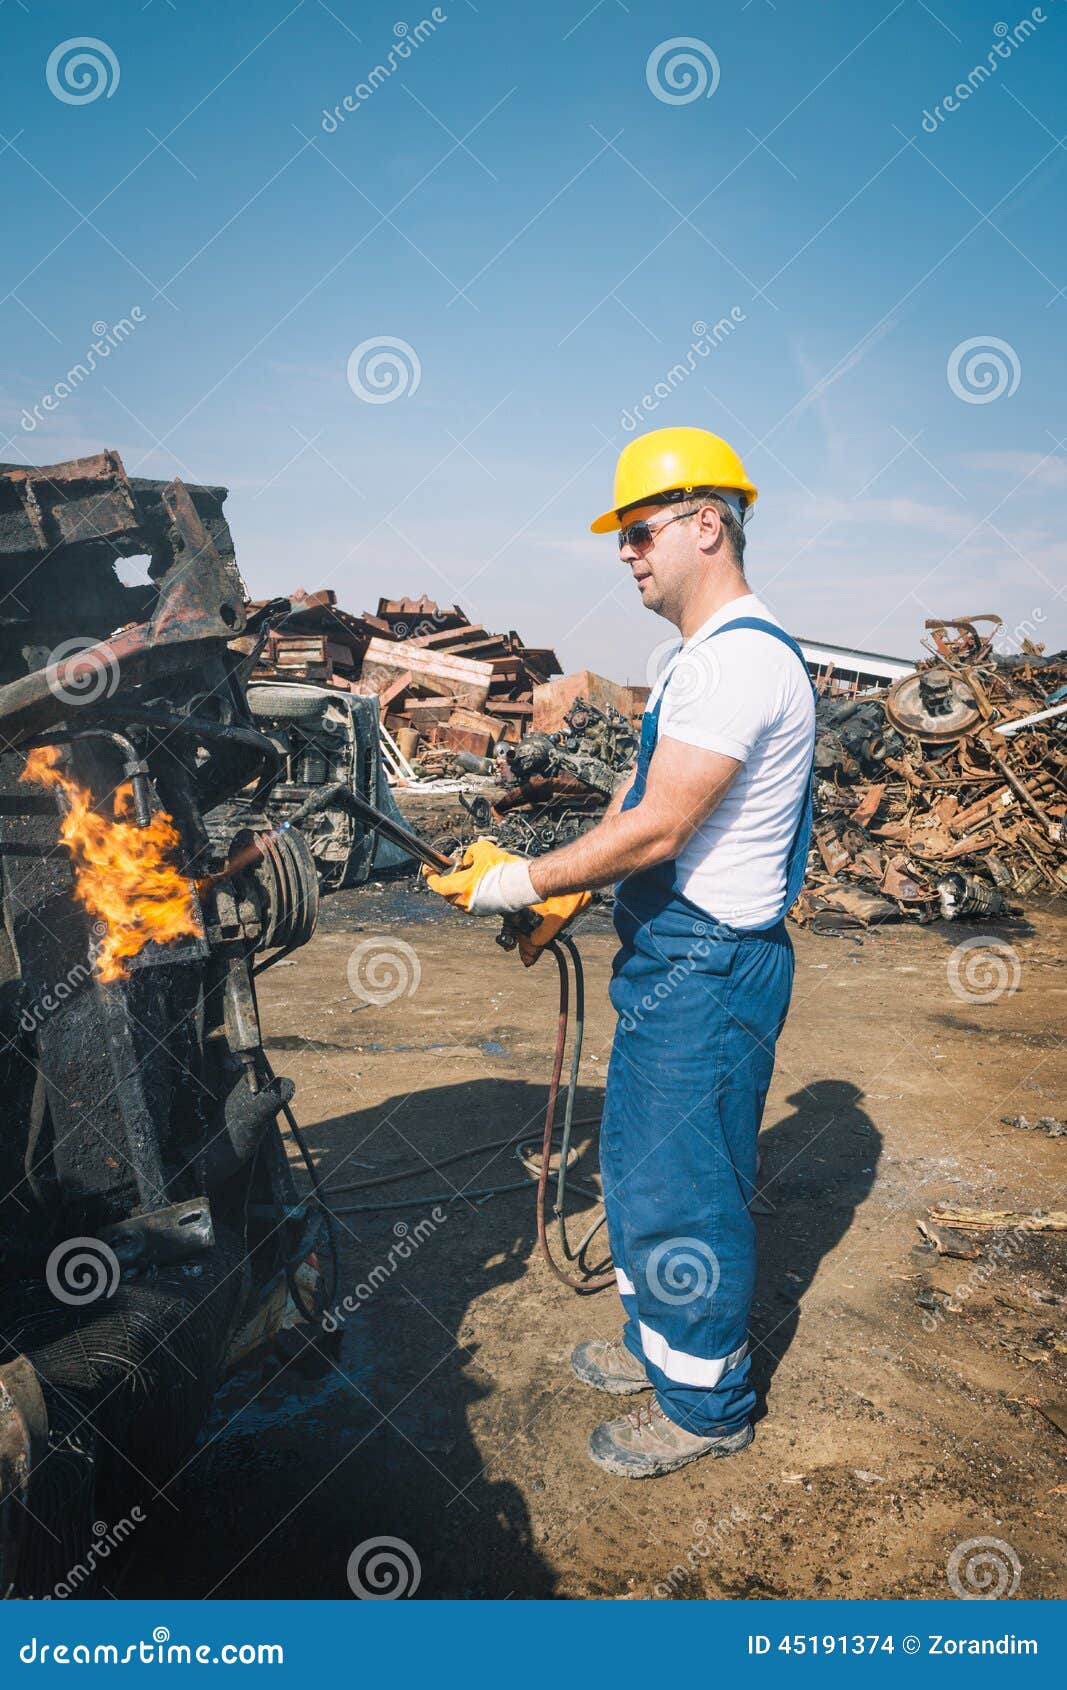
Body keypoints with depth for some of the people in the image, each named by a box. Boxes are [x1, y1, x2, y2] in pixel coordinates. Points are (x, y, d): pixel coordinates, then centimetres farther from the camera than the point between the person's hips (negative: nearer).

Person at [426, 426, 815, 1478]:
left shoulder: (739, 658, -20)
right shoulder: (703, 655, 16)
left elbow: (658, 830, -24)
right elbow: (639, 796, 19)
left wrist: (521, 881, -16)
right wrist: (569, 894, 12)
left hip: (708, 967, -11)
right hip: (671, 955, 11)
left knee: (684, 1187, 3)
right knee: (638, 1160, 21)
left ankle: (704, 1402, 23)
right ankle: (658, 1344, 40)